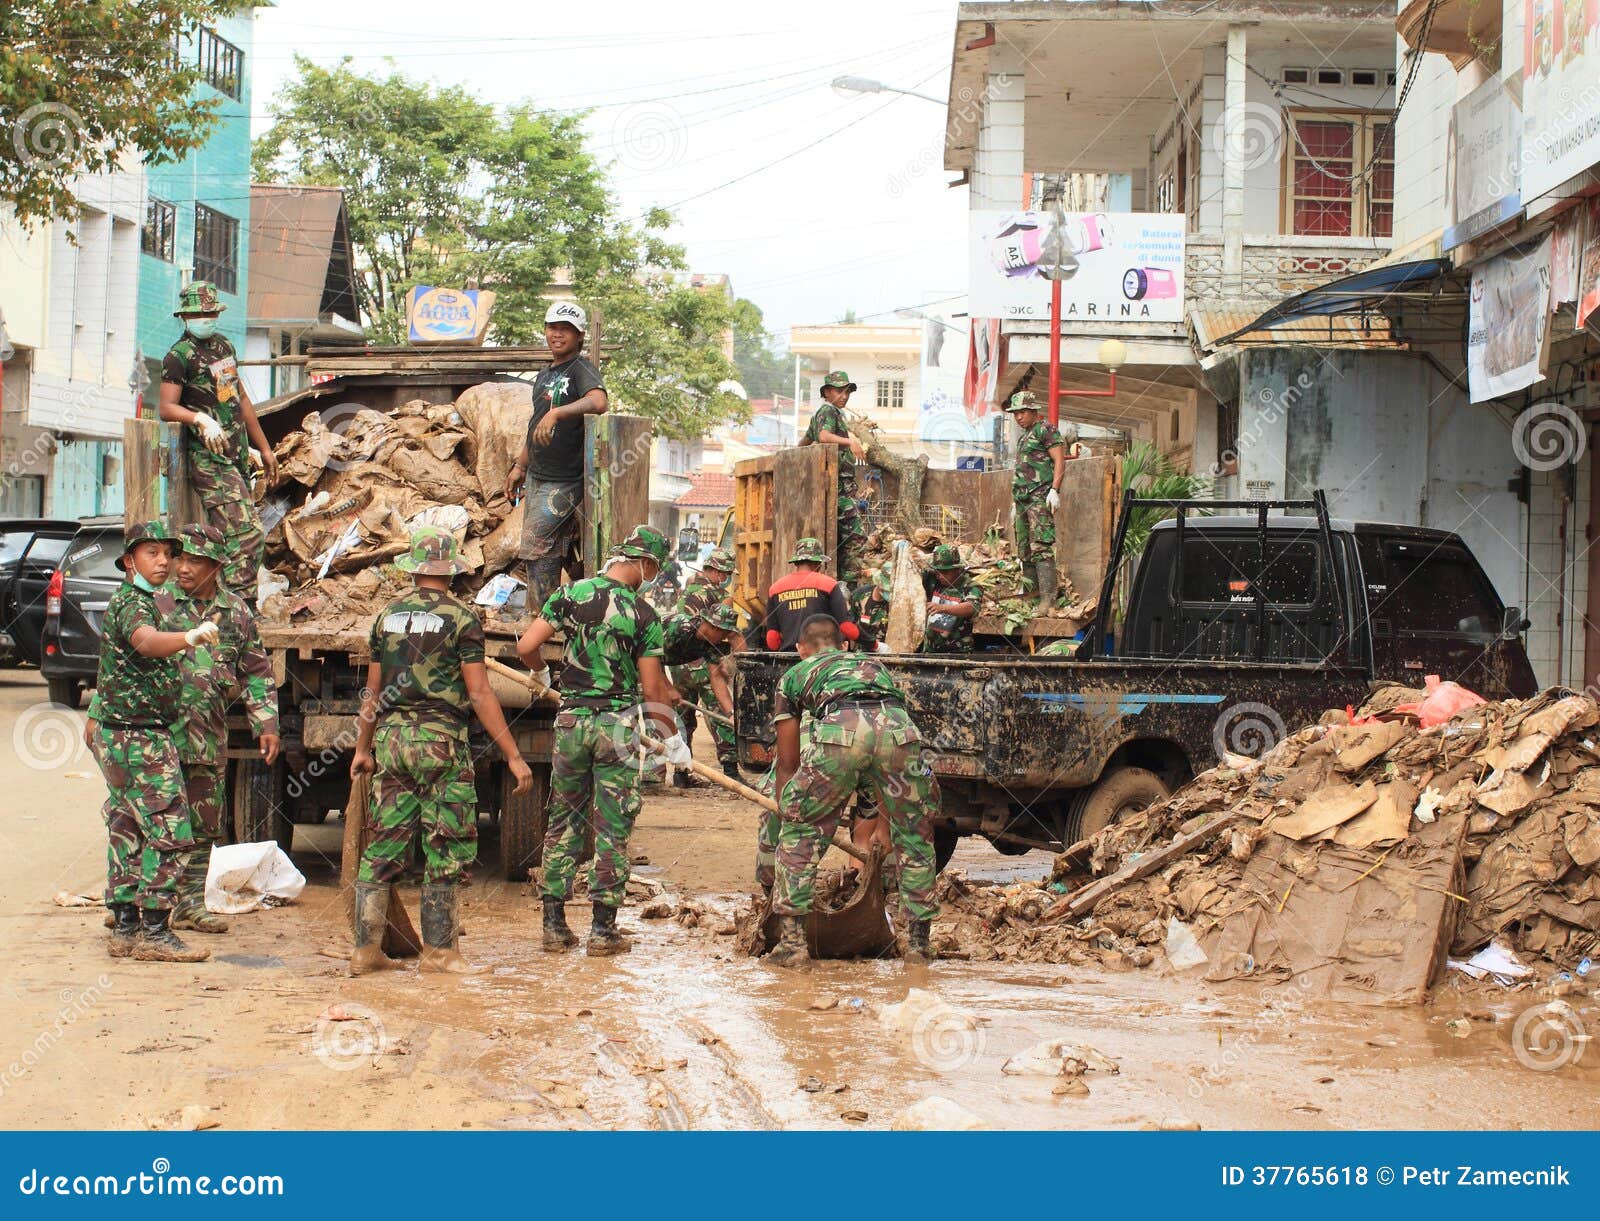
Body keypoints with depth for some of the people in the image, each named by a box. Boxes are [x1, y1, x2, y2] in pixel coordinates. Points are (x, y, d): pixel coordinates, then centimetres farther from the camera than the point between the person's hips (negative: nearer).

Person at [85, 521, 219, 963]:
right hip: (141, 737, -11)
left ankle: (125, 928, 15)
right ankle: (154, 932, -11)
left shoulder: (125, 600, 17)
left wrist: (97, 716, 44)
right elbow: (145, 642, -40)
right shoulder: (133, 603, -15)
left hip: (115, 733, 11)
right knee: (168, 832, -11)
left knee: (126, 831, 11)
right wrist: (190, 638, -58)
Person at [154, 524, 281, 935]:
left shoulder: (237, 613, 8)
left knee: (204, 826, 8)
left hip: (208, 739, 3)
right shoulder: (157, 603, 0)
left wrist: (266, 725, 7)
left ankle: (190, 903, 19)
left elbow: (256, 673, 15)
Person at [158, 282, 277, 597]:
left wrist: (264, 448, 27)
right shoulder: (179, 356, -7)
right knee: (247, 534, -18)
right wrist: (200, 419, -33)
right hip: (210, 459, -8)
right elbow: (166, 408, -14)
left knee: (225, 536, 11)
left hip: (237, 456, 8)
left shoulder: (224, 346, 18)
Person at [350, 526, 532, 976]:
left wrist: (362, 748, 25)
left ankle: (366, 949, 11)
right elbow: (479, 694, -9)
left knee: (385, 846, 9)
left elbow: (373, 691, 14)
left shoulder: (388, 615, 9)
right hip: (440, 739, -5)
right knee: (447, 850, 2)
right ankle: (438, 951, 4)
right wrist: (513, 756, -7)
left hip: (391, 737, 5)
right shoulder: (460, 618, -6)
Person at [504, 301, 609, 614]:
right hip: (536, 477, 9)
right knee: (550, 552, 12)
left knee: (537, 552, -10)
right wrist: (520, 466, 26)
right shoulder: (545, 375, 17)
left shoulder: (581, 371, -12)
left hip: (565, 481, -9)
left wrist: (556, 413, -41)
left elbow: (599, 402, -34)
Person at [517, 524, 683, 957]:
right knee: (612, 828, 5)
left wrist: (544, 673, 18)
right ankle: (603, 930, 7)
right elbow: (653, 689, -8)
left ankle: (554, 925, 15)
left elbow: (526, 647, -4)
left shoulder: (570, 593, -1)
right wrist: (673, 740, 3)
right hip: (618, 724, -3)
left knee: (563, 822, 13)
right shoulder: (643, 615, -10)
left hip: (571, 721, 3)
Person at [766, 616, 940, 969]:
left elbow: (788, 762, 37)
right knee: (914, 837, 22)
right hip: (898, 726, 2)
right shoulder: (874, 664, 44)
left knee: (800, 832, 18)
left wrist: (787, 813, 51)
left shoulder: (794, 674, 35)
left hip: (840, 729, -2)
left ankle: (793, 940, 16)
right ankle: (918, 941, 26)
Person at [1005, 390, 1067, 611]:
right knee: (1025, 552, 8)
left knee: (1041, 548, -17)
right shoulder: (1024, 437, 24)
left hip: (1040, 499, -10)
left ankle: (1047, 599, -23)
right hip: (1023, 501, 10)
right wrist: (1014, 503, 25)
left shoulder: (1046, 431, -3)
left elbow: (1060, 461, -11)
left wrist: (1055, 490, -20)